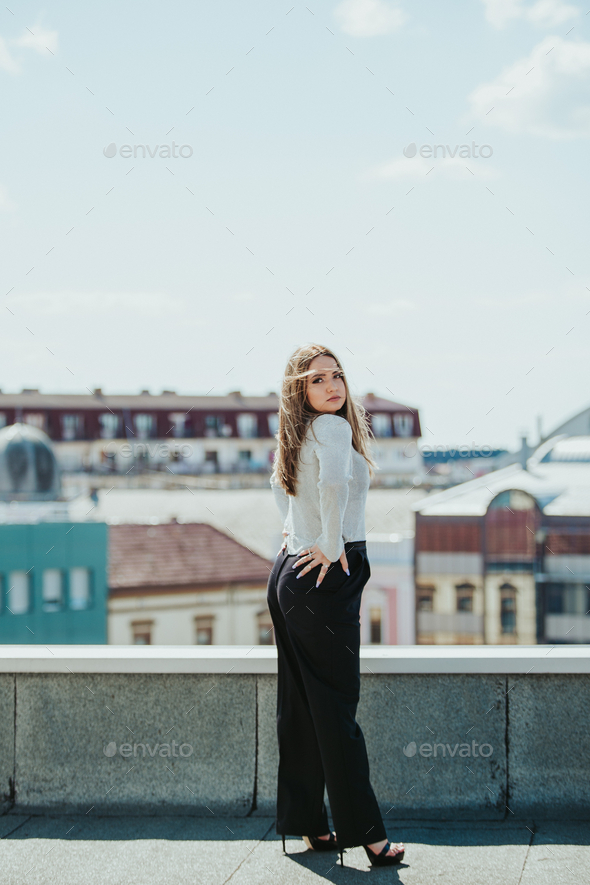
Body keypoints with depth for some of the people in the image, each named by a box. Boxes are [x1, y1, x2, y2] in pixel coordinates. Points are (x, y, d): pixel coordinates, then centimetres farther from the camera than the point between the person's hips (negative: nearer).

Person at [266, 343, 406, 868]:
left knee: (300, 706, 10)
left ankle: (308, 824, 17)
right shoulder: (332, 426, -12)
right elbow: (333, 481, -32)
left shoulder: (300, 436, 15)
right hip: (326, 580, -9)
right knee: (337, 708, -7)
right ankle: (365, 832, -3)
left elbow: (279, 484, 35)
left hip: (291, 571, 9)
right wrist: (331, 546, -21)